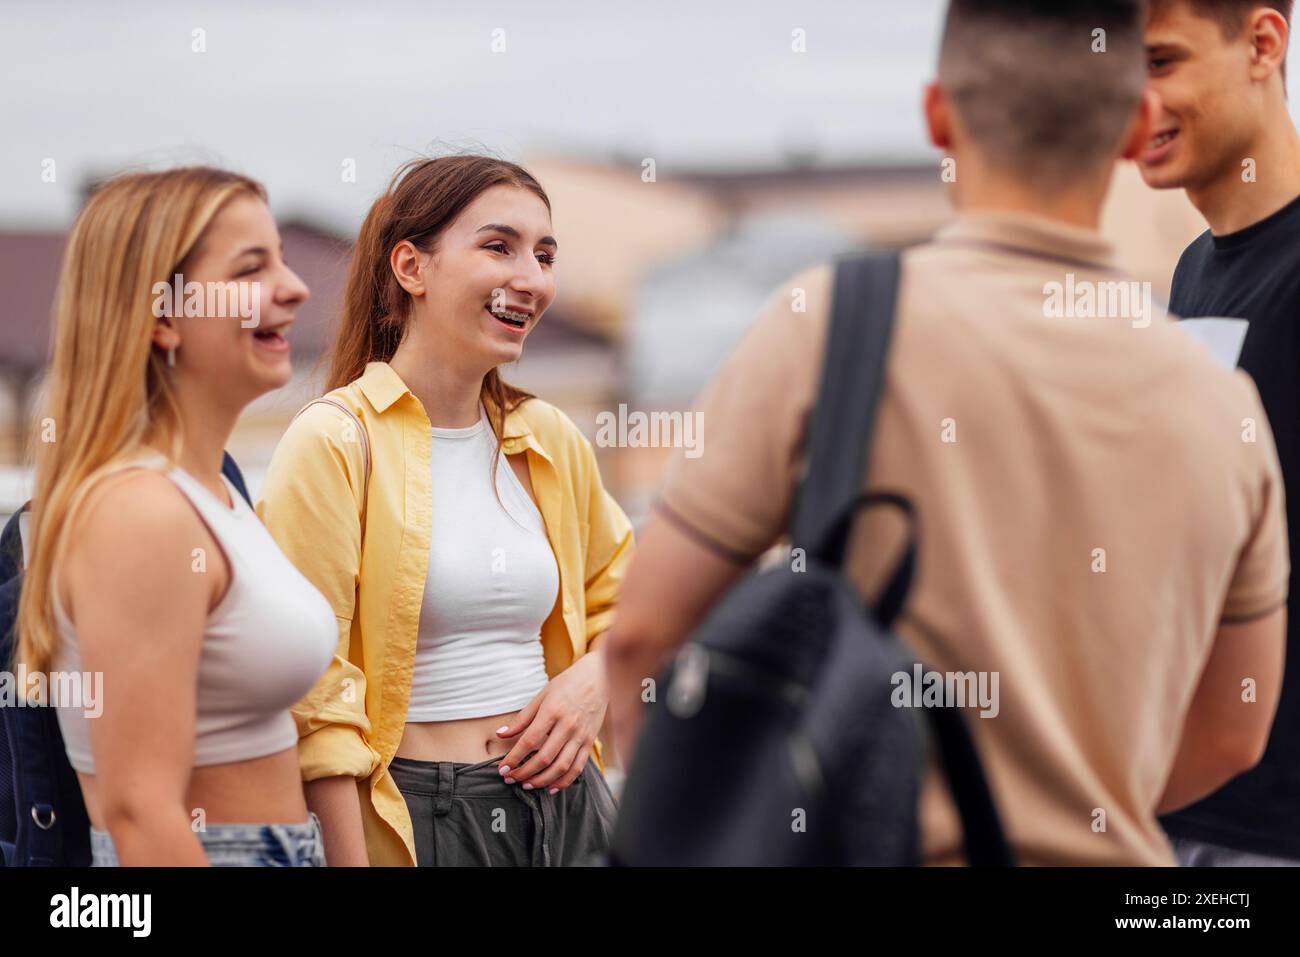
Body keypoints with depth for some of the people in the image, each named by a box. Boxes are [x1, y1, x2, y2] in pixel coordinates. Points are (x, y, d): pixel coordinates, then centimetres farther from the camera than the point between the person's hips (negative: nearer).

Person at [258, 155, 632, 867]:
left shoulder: (552, 442, 7)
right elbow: (314, 700, -14)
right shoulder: (335, 442, -10)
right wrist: (350, 858, -19)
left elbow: (621, 597, 23)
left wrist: (594, 679, 2)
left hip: (565, 805, 6)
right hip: (414, 817, -5)